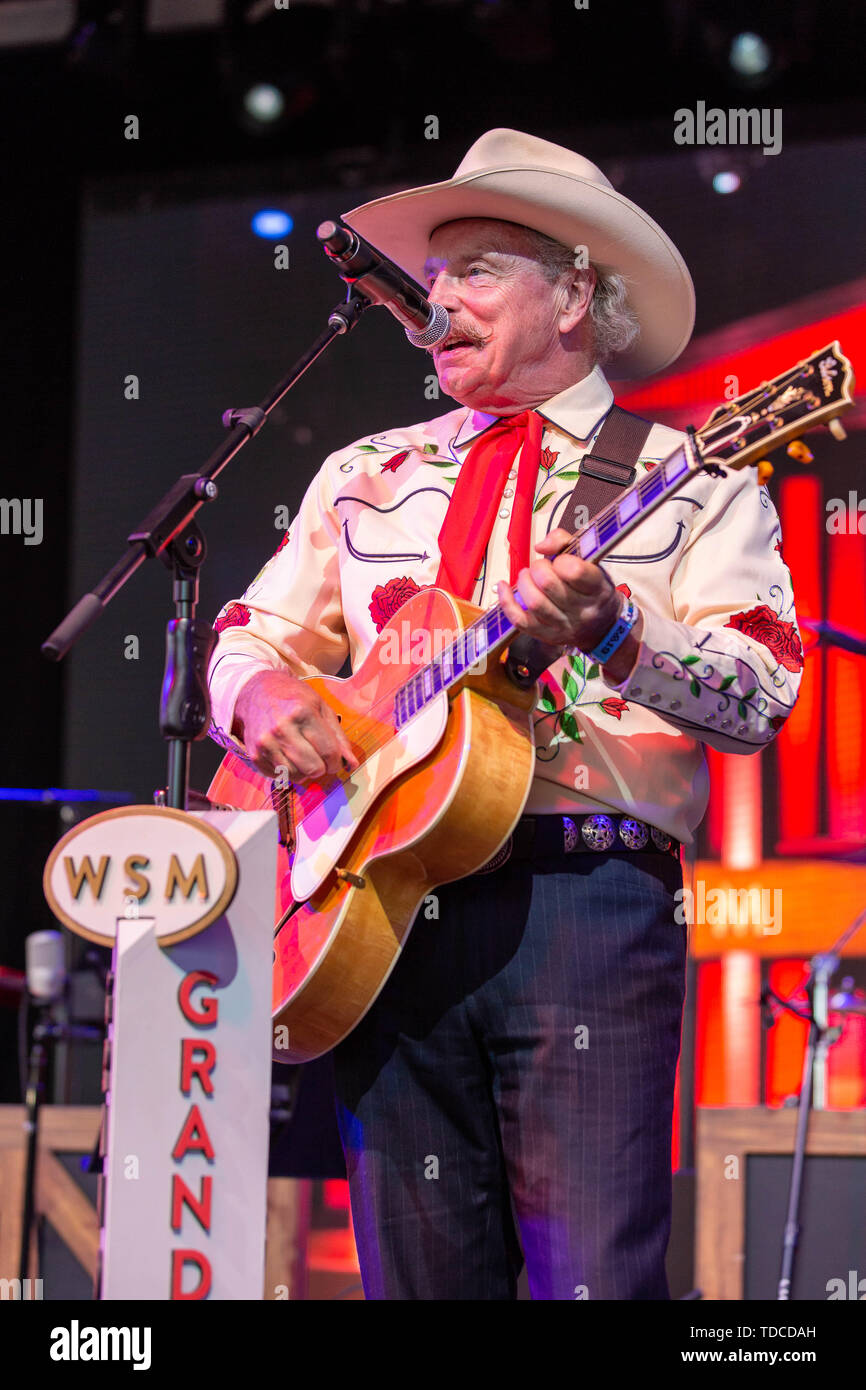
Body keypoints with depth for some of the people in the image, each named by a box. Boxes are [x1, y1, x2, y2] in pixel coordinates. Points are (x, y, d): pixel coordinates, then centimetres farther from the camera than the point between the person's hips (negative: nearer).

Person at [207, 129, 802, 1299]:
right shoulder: (367, 477, 22)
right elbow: (249, 638, 23)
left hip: (589, 897, -4)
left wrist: (610, 637, -22)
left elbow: (761, 697, -4)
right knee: (419, 1272, 2)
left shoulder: (689, 478, 8)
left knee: (598, 1277, -12)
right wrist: (266, 695, -1)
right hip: (387, 908, 4)